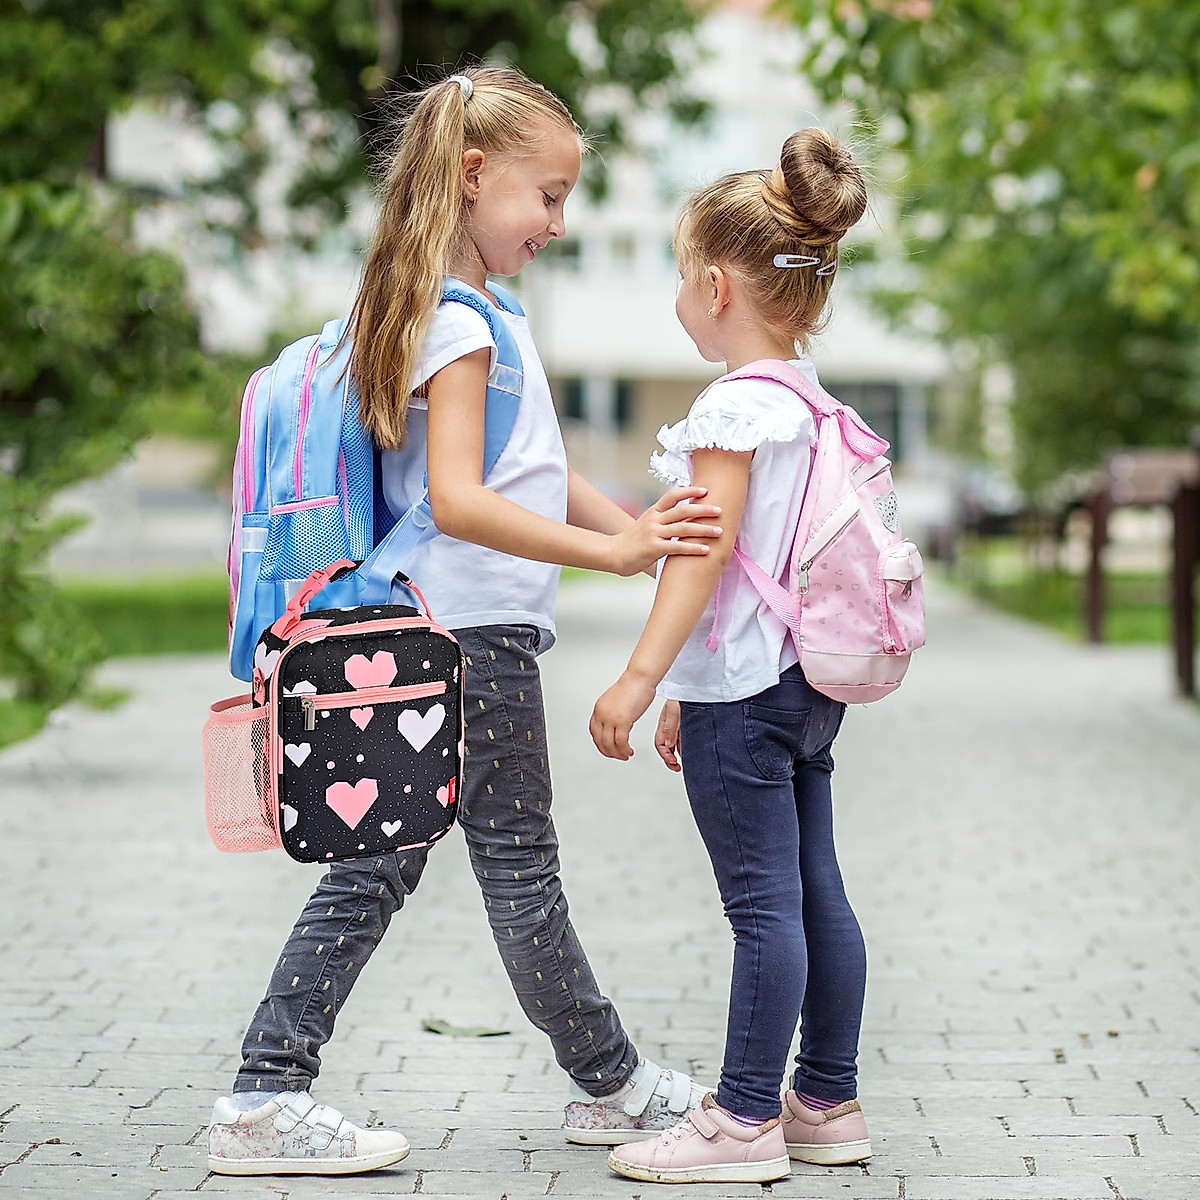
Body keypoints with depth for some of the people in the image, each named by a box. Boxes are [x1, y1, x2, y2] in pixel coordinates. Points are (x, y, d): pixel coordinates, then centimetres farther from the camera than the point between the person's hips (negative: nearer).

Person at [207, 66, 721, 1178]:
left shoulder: (478, 311, 16)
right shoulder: (461, 322, -16)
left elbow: (529, 474, 20)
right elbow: (455, 500, -24)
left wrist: (636, 524, 10)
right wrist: (613, 551, -26)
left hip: (435, 636, 10)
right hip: (477, 635, -10)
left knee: (378, 865, 9)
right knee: (519, 869, 4)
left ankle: (265, 1099, 8)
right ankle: (612, 1085, 19)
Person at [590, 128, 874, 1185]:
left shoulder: (733, 407, -14)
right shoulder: (811, 402, 15)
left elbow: (705, 553, -21)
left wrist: (641, 679, -21)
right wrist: (690, 689, 25)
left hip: (742, 693, -9)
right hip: (809, 682, 9)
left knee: (763, 901, -6)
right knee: (816, 892, 12)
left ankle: (746, 1119, -1)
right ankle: (828, 1103, 19)